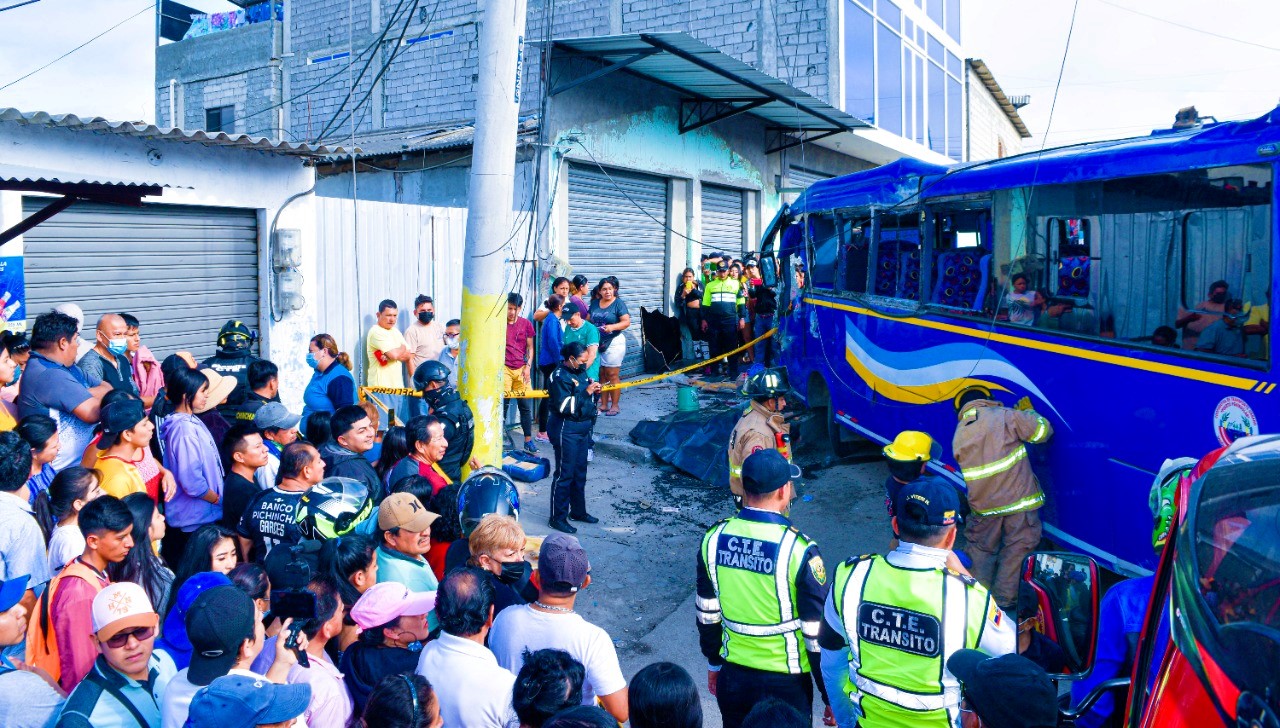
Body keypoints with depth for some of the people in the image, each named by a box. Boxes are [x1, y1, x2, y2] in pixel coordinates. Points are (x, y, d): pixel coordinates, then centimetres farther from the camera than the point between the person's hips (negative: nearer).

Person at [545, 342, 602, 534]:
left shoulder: (580, 372, 10)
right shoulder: (560, 376, -15)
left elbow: (588, 401, 21)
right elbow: (564, 406, -23)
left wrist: (595, 392, -1)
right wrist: (586, 392, -23)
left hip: (583, 429, 8)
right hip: (566, 430, -8)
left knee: (580, 472, 17)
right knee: (564, 474, -2)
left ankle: (578, 511, 32)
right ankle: (558, 518, 7)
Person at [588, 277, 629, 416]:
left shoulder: (618, 303, -4)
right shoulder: (595, 303, 12)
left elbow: (626, 322, -12)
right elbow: (589, 320, 20)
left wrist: (613, 327, -25)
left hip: (614, 343, -5)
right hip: (597, 342, 5)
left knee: (612, 374, -5)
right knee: (601, 374, 6)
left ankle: (614, 405, 1)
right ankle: (603, 404, 13)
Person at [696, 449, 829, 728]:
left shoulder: (714, 539, -7)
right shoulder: (798, 549, -21)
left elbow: (707, 616, 4)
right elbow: (817, 633, -14)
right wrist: (830, 695, -2)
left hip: (733, 677, 4)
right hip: (785, 681, -4)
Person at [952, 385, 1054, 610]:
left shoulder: (958, 436, 7)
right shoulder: (1005, 416, -7)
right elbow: (1043, 431, -3)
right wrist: (1028, 413, 16)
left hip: (983, 505, 3)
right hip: (1019, 498, -3)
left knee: (981, 549, 20)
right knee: (1017, 548, 12)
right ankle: (1005, 599, 17)